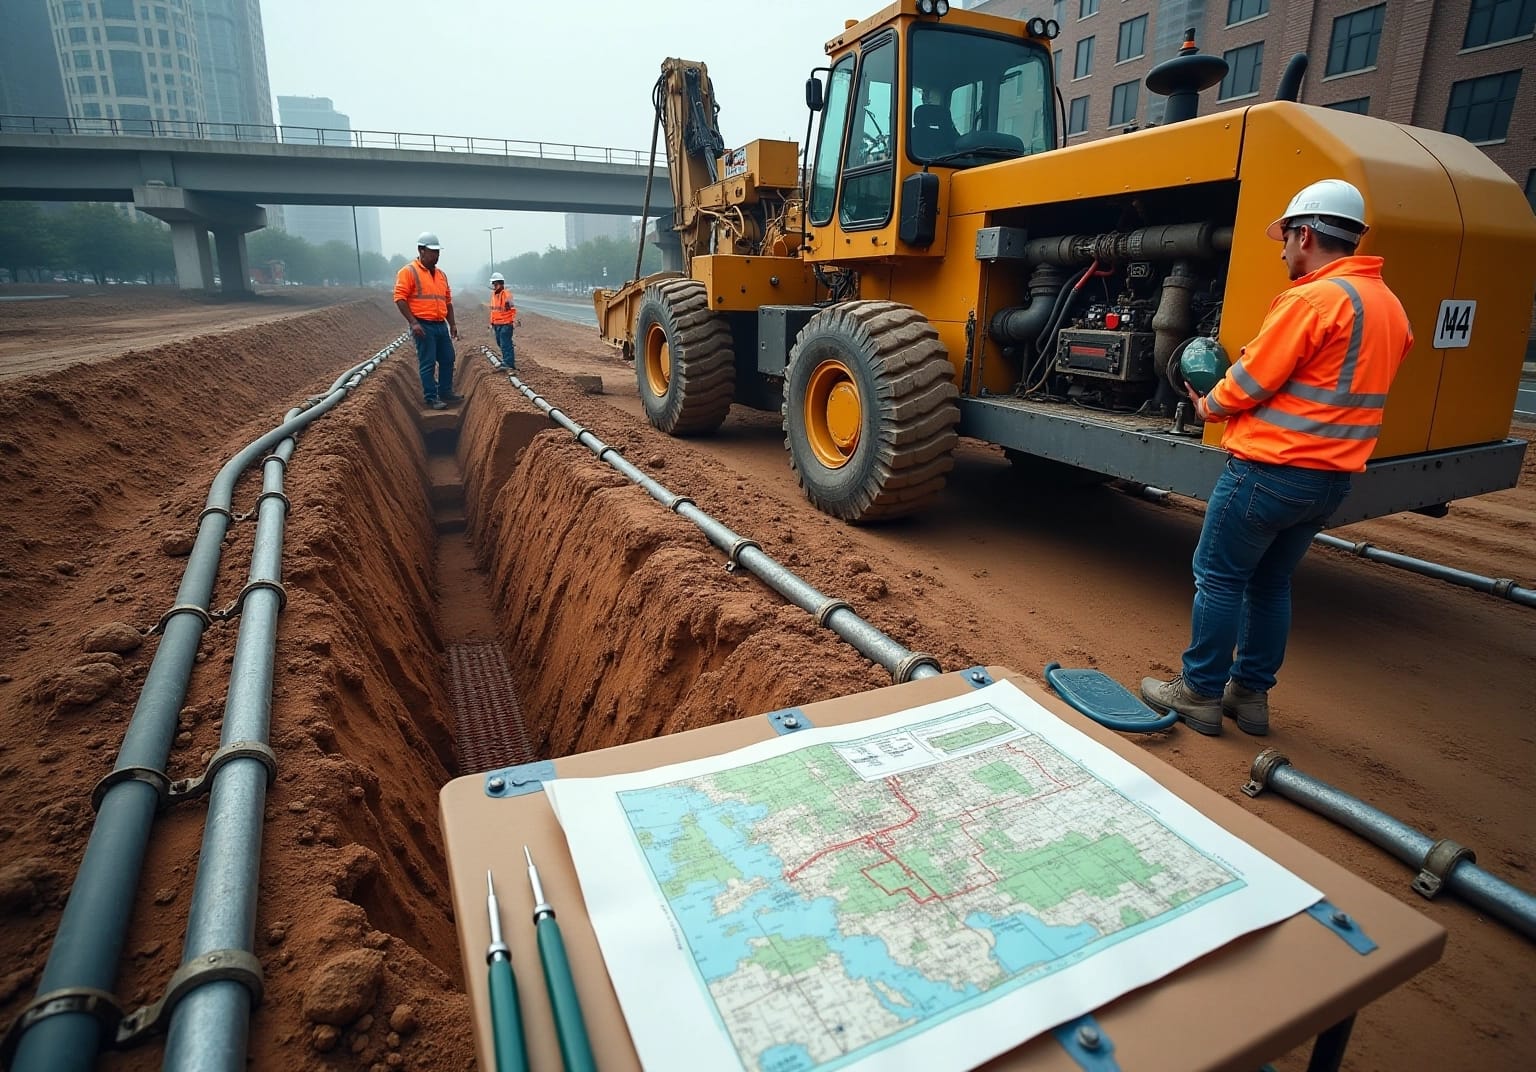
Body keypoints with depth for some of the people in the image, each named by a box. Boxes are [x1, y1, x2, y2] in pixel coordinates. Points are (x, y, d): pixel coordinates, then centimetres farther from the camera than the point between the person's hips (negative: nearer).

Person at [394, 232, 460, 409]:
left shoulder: (440, 274, 16)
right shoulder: (409, 272, -7)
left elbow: (448, 301, 21)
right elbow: (400, 298, -12)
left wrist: (452, 324, 15)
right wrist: (413, 322, -19)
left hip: (441, 325, 7)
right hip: (423, 326, -7)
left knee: (447, 359, 11)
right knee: (427, 364, -5)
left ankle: (445, 392, 24)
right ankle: (431, 399, 0)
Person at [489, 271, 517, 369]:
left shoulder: (507, 294, -12)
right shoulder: (493, 294, 12)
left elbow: (513, 308, -16)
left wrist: (514, 321, -24)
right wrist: (492, 323, 21)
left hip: (506, 324, -8)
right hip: (497, 324, 8)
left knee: (505, 344, -9)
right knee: (500, 343, 16)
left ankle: (509, 364, -5)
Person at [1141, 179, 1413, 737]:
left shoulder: (1312, 299, -16)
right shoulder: (1389, 306, 13)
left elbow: (1249, 383, -15)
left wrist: (1209, 406, 5)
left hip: (1270, 470, -9)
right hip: (1332, 477, 9)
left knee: (1218, 579, 4)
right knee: (1270, 583, 18)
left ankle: (1200, 693, 13)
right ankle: (1251, 694, 26)